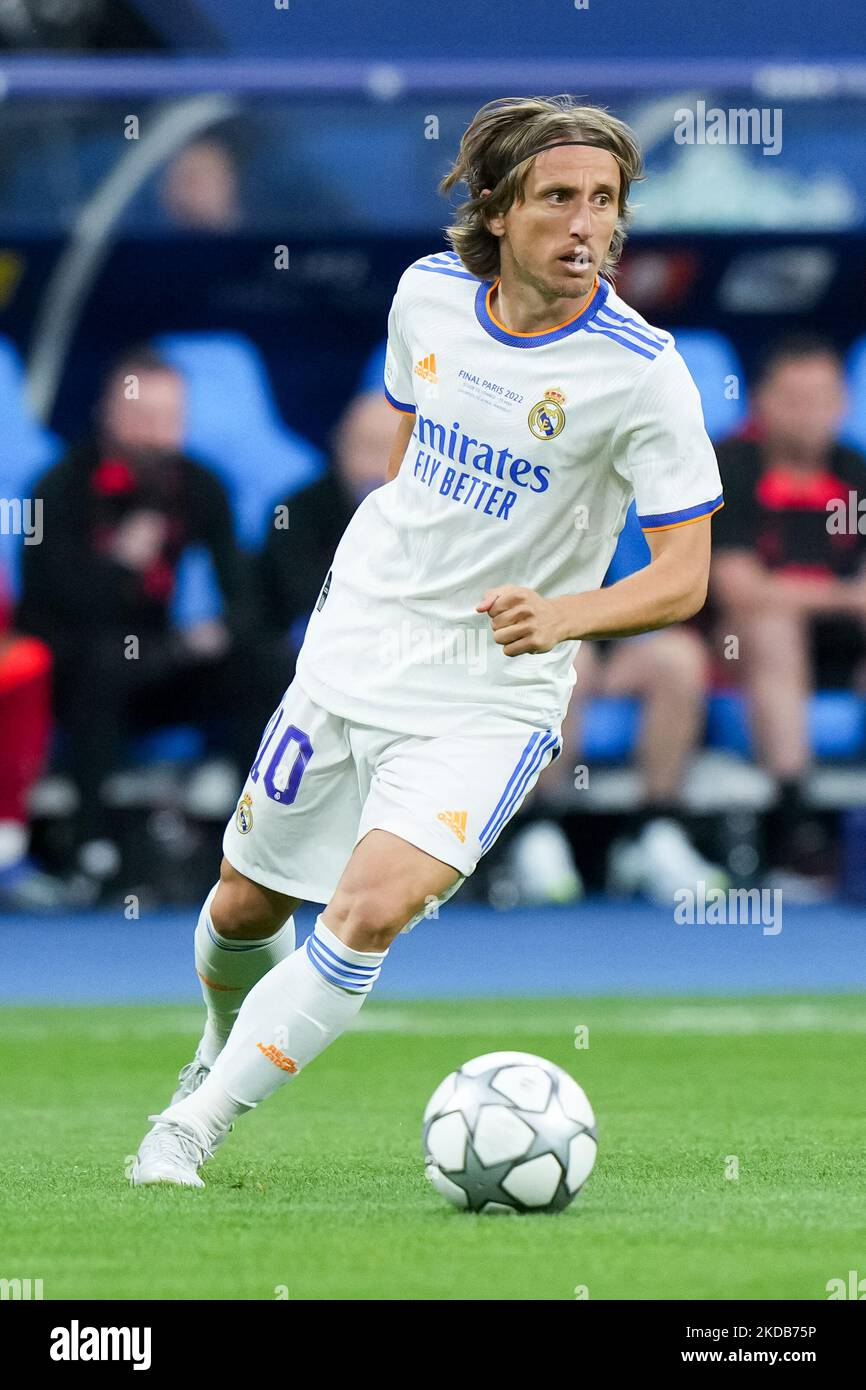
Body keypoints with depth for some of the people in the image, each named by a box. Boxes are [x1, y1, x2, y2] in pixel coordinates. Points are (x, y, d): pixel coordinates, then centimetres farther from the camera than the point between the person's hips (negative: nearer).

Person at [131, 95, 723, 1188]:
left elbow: (684, 577, -17)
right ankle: (225, 1050, 48)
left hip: (492, 697, -4)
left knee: (369, 915, -24)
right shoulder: (430, 290, -4)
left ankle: (194, 1131, -11)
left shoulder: (641, 373, -18)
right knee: (243, 908, 14)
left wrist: (563, 614, -34)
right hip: (352, 650, 5)